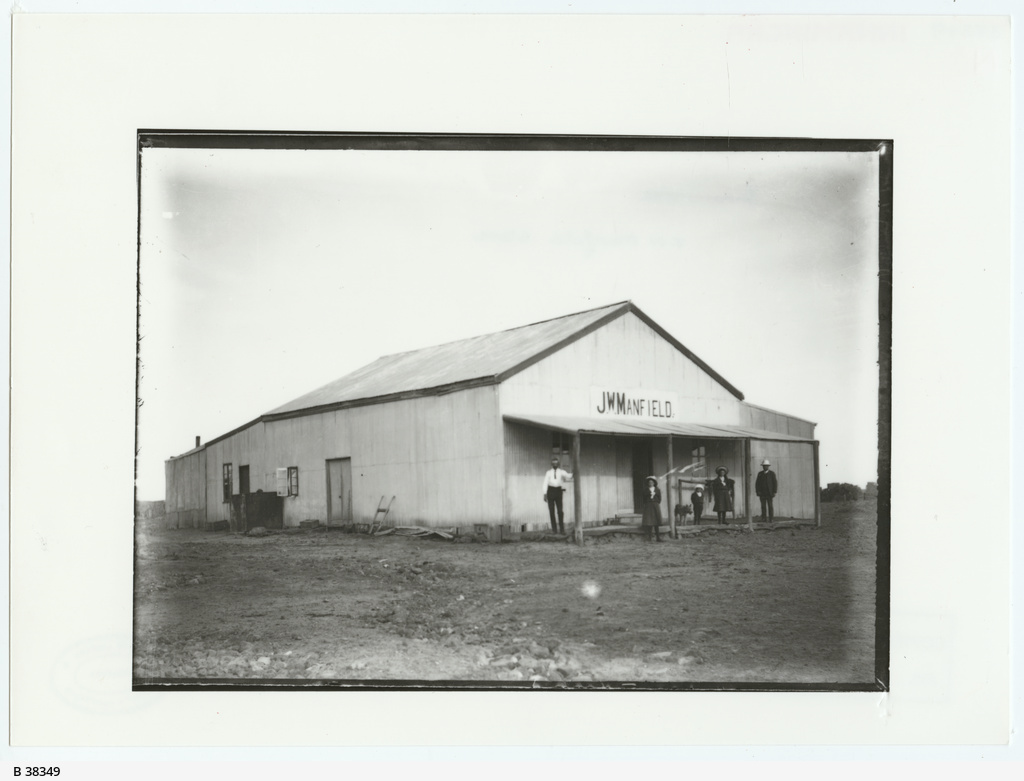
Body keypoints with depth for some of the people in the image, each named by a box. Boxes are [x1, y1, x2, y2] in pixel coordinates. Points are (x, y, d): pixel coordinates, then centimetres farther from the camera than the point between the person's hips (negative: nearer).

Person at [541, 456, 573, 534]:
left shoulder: (561, 471, 7)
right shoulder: (548, 472, 8)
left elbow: (568, 476, -10)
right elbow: (545, 483, 4)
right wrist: (545, 494, -5)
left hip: (558, 490, 0)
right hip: (550, 490, 0)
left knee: (560, 510, -7)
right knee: (551, 511, -1)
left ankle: (562, 529, -4)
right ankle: (554, 529, 4)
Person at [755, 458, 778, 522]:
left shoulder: (772, 473, 1)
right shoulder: (760, 474, 8)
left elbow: (775, 483, 0)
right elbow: (757, 483, 7)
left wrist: (774, 492, -7)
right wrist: (757, 491, -3)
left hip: (769, 493, -2)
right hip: (762, 493, 2)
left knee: (770, 506, -3)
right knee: (763, 506, -1)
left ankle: (771, 519, 0)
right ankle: (763, 519, 0)